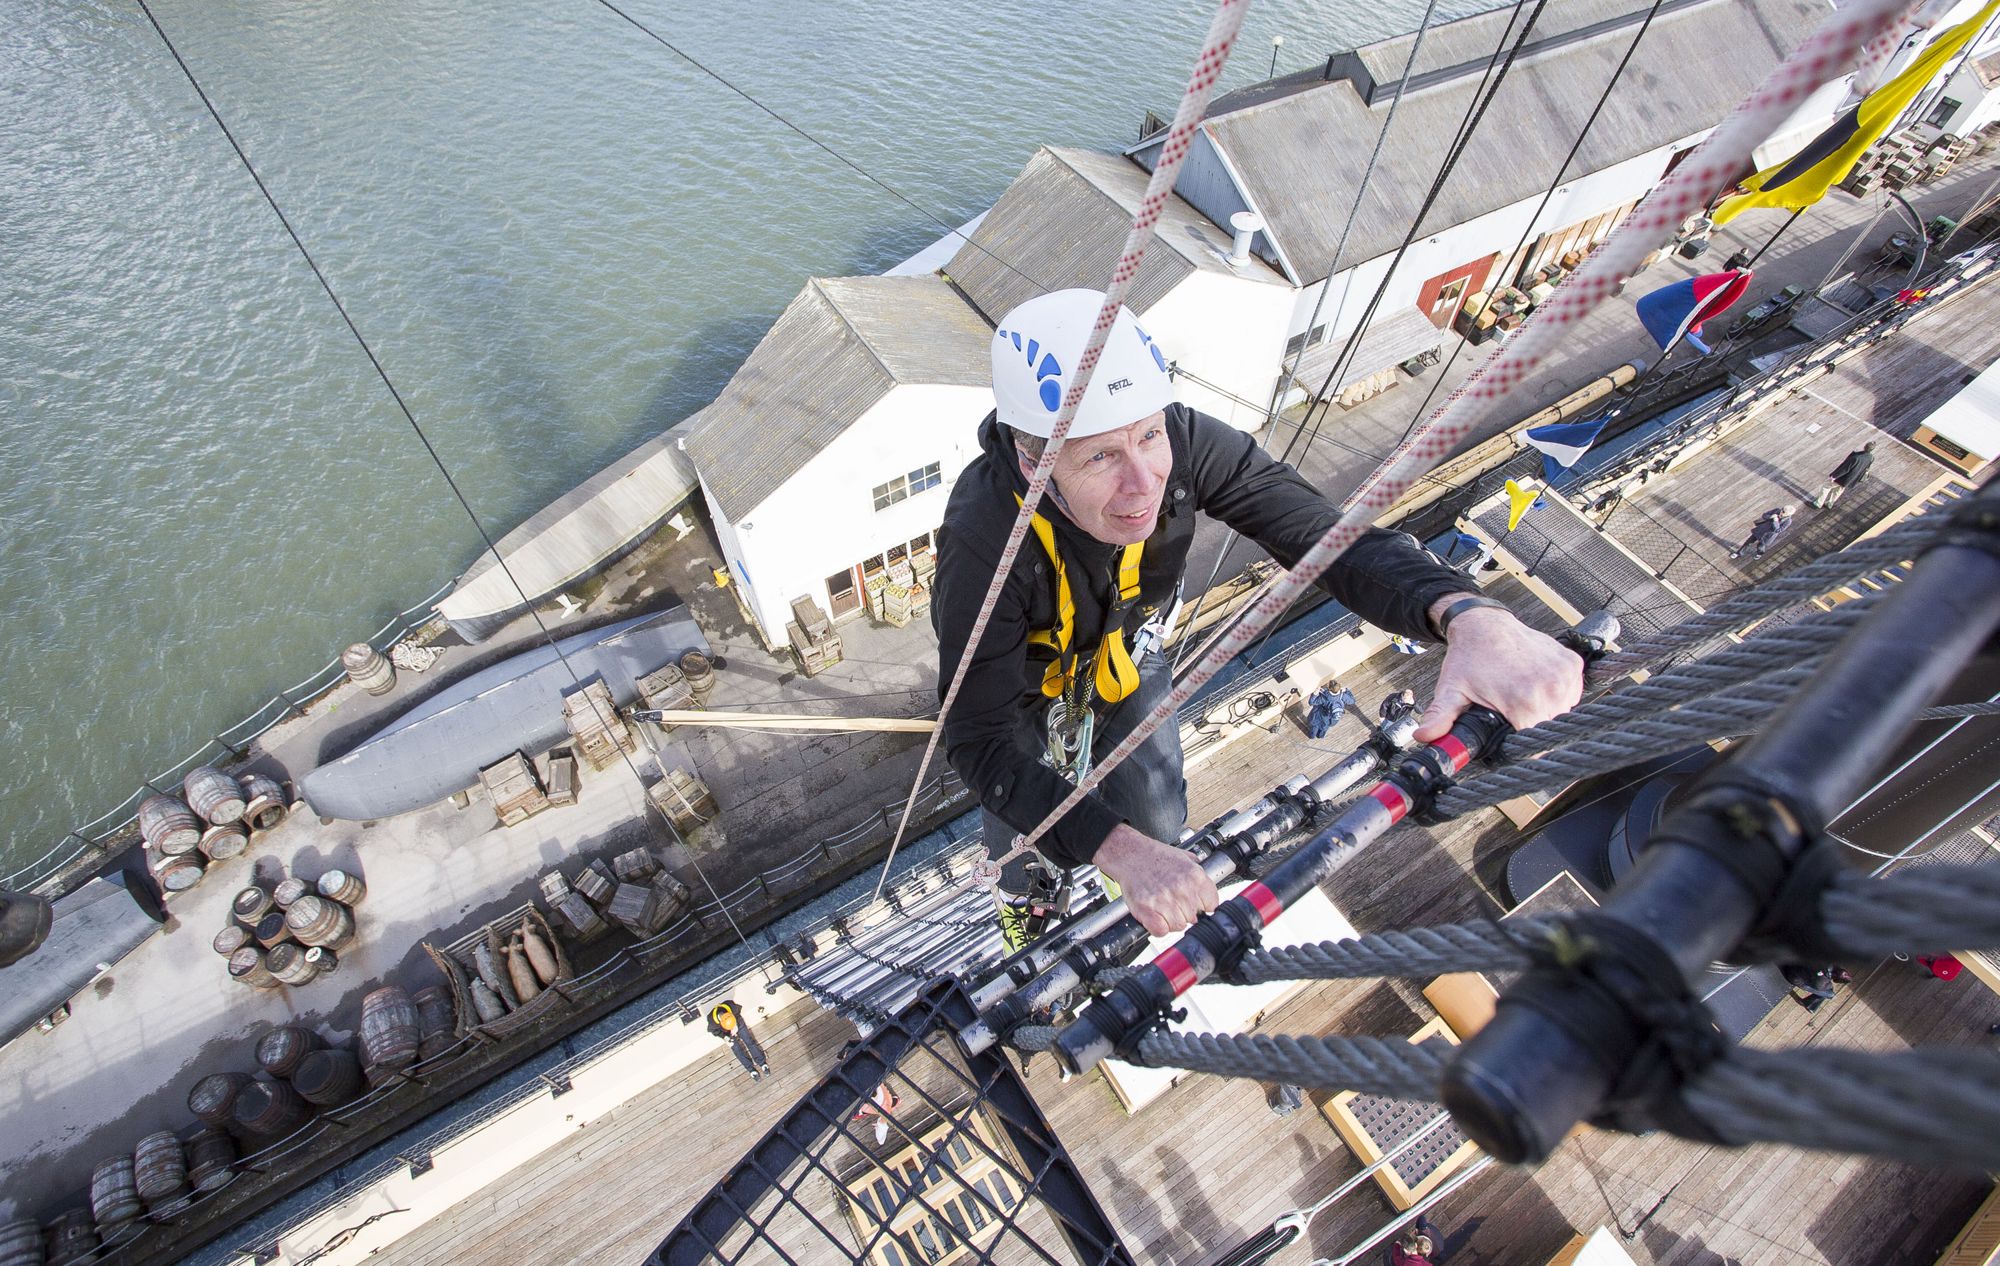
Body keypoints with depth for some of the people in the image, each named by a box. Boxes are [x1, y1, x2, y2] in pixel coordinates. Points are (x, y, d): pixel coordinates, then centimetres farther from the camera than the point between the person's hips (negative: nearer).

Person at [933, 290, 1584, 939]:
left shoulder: (1183, 441, -33)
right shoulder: (985, 538, -43)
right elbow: (980, 742, -39)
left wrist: (1467, 615, -52)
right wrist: (1119, 850, -51)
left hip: (1121, 655, 3)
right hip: (1024, 685, -2)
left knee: (1158, 824, 14)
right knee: (1026, 839, 17)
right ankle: (1016, 892, 57)